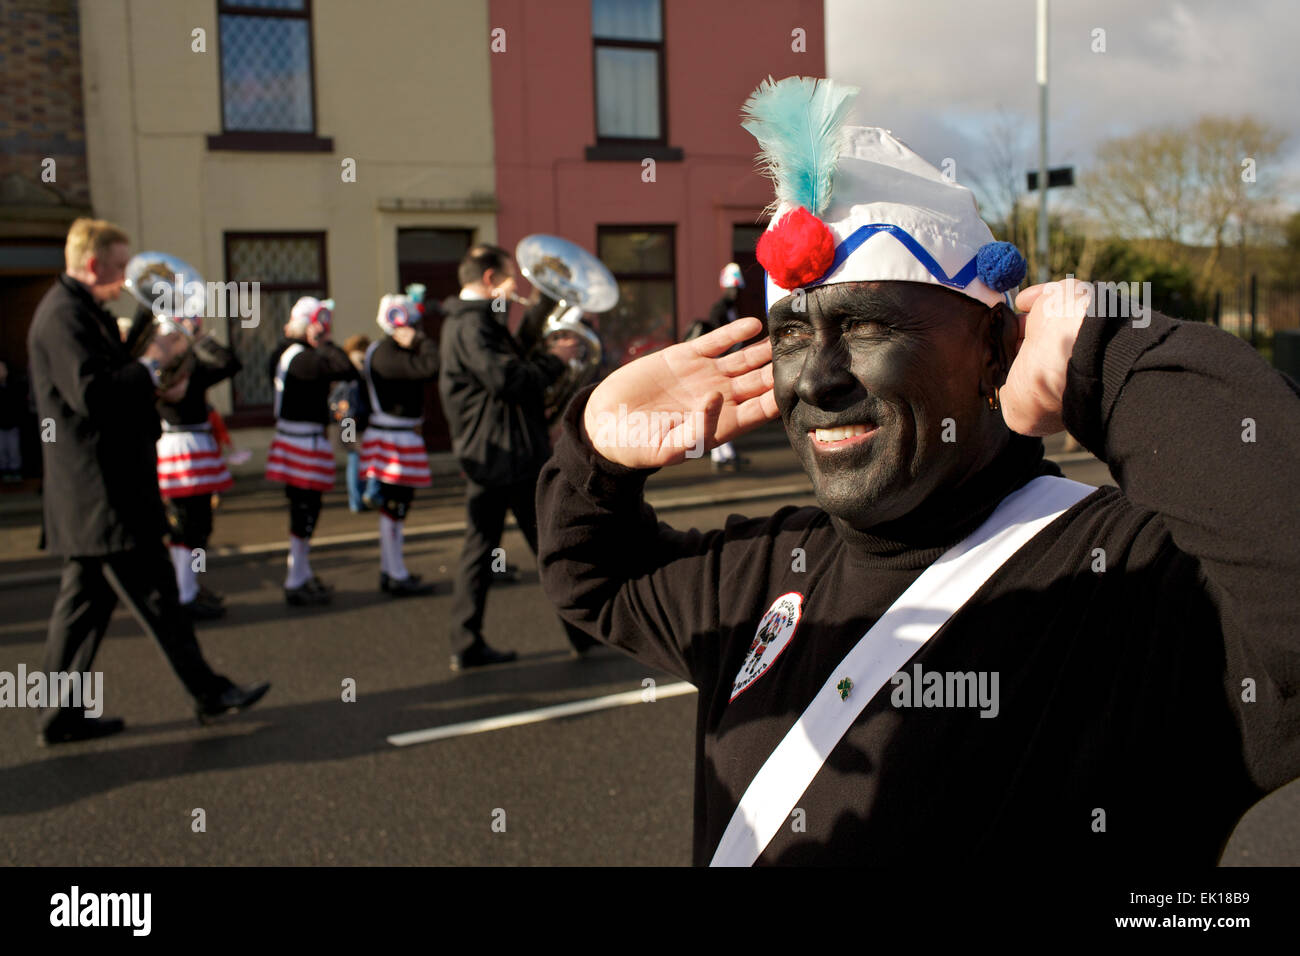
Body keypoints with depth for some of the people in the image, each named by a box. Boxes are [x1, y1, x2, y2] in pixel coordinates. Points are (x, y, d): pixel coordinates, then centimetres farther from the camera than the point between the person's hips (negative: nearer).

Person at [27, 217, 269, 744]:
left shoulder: (81, 310, 19)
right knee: (155, 593, -2)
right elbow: (90, 392, -25)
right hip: (103, 492, -11)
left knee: (86, 598, 13)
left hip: (97, 494, 11)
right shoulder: (63, 315, -15)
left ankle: (62, 714, 20)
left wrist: (151, 386, 9)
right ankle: (209, 692, 7)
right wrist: (152, 363, -15)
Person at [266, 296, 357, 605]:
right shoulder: (304, 358, -20)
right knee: (306, 507, -3)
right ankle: (296, 583, 4)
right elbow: (347, 369, -30)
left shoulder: (283, 352, 10)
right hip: (307, 442, -10)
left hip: (289, 437, 10)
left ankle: (302, 573, 32)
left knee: (301, 506, 19)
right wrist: (325, 344, -20)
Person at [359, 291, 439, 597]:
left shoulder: (381, 351, 14)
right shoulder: (388, 356, -20)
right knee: (395, 506, -5)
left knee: (392, 507, 16)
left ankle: (389, 570, 25)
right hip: (396, 440, -11)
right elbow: (430, 368, -30)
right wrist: (423, 340, -18)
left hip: (388, 434, 11)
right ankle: (397, 577, 1)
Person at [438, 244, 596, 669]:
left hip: (481, 456, 10)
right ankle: (584, 632, 13)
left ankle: (466, 645, 11)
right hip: (511, 454, -10)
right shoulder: (473, 324, -16)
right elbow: (507, 380, -25)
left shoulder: (462, 322, 17)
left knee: (479, 546, 9)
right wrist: (554, 359, -14)